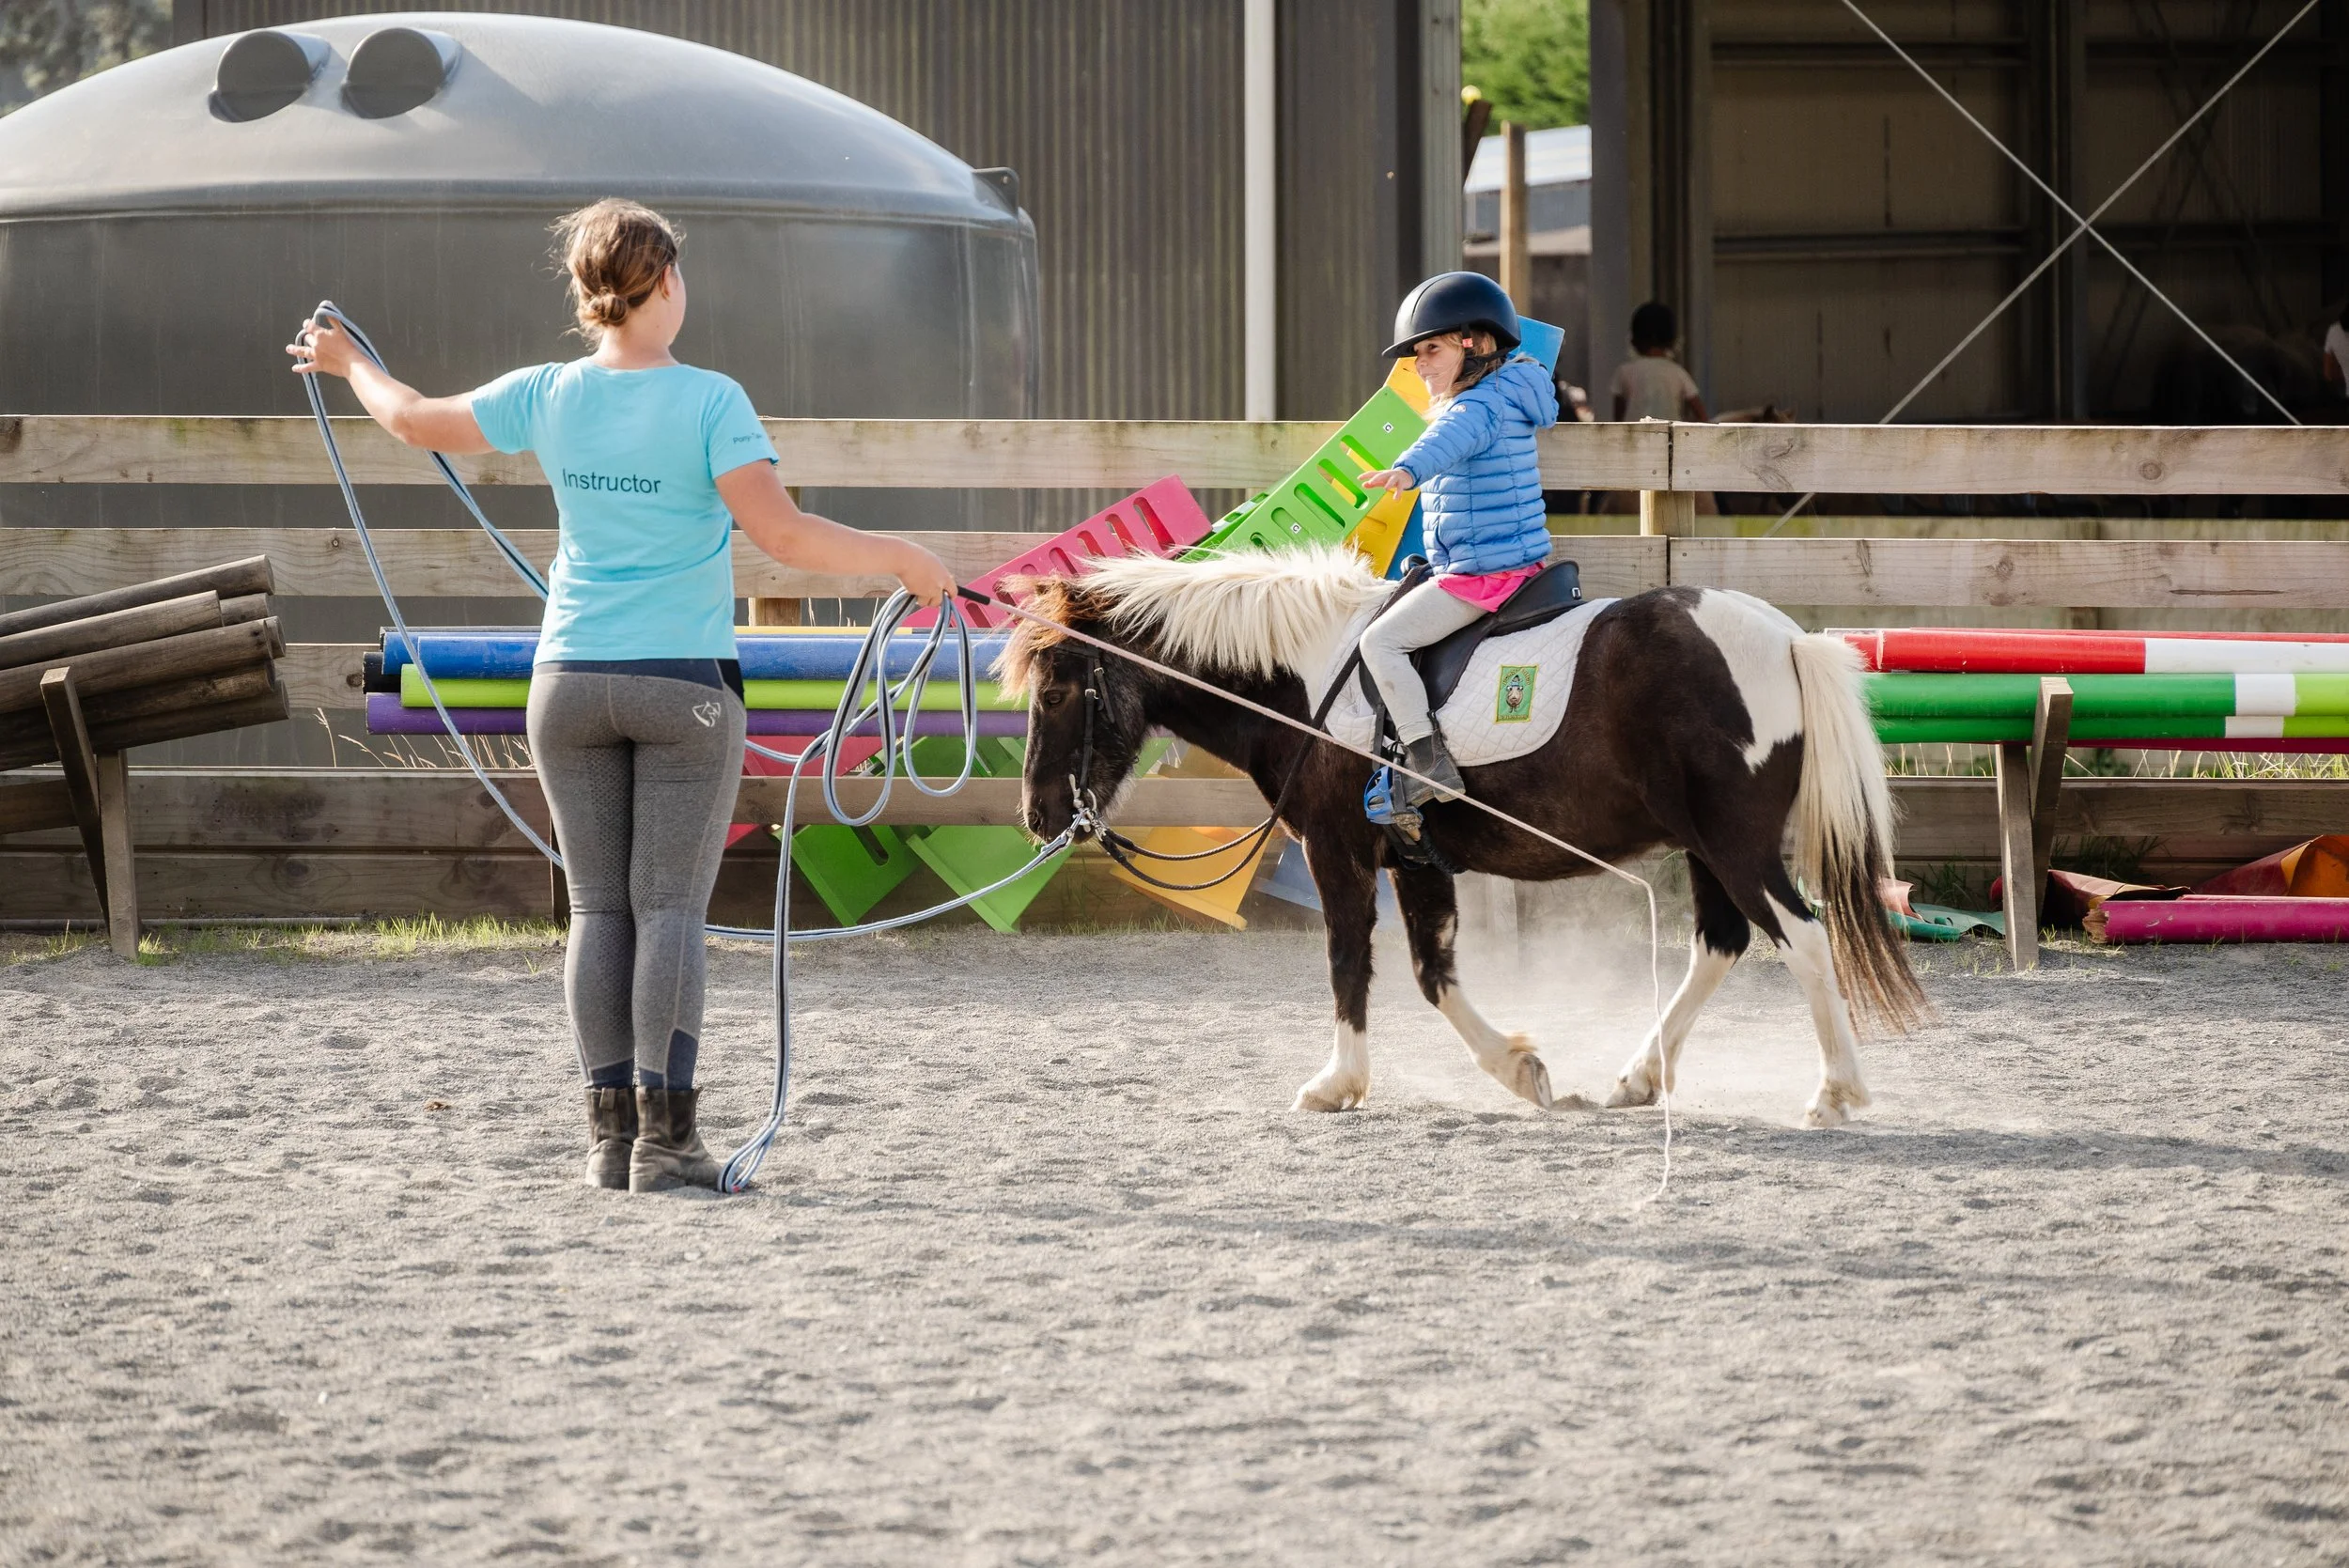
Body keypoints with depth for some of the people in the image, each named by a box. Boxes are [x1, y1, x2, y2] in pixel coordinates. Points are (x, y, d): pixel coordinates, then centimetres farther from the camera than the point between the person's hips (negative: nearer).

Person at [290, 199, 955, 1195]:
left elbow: (417, 421, 13)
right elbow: (782, 534, -19)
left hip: (572, 684, 4)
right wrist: (901, 561, -9)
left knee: (599, 909, 7)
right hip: (685, 683, -4)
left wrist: (347, 363, 32)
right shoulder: (709, 402, -11)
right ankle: (664, 1138, -8)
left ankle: (610, 1134, 4)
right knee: (670, 909, -2)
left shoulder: (549, 397, 0)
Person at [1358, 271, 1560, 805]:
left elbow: (1452, 438, -41)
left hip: (1482, 574, -11)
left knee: (1381, 640, -15)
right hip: (1513, 563, 11)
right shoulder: (1497, 399, 15)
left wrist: (1407, 471, -60)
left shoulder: (1480, 405, -18)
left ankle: (1429, 764, -21)